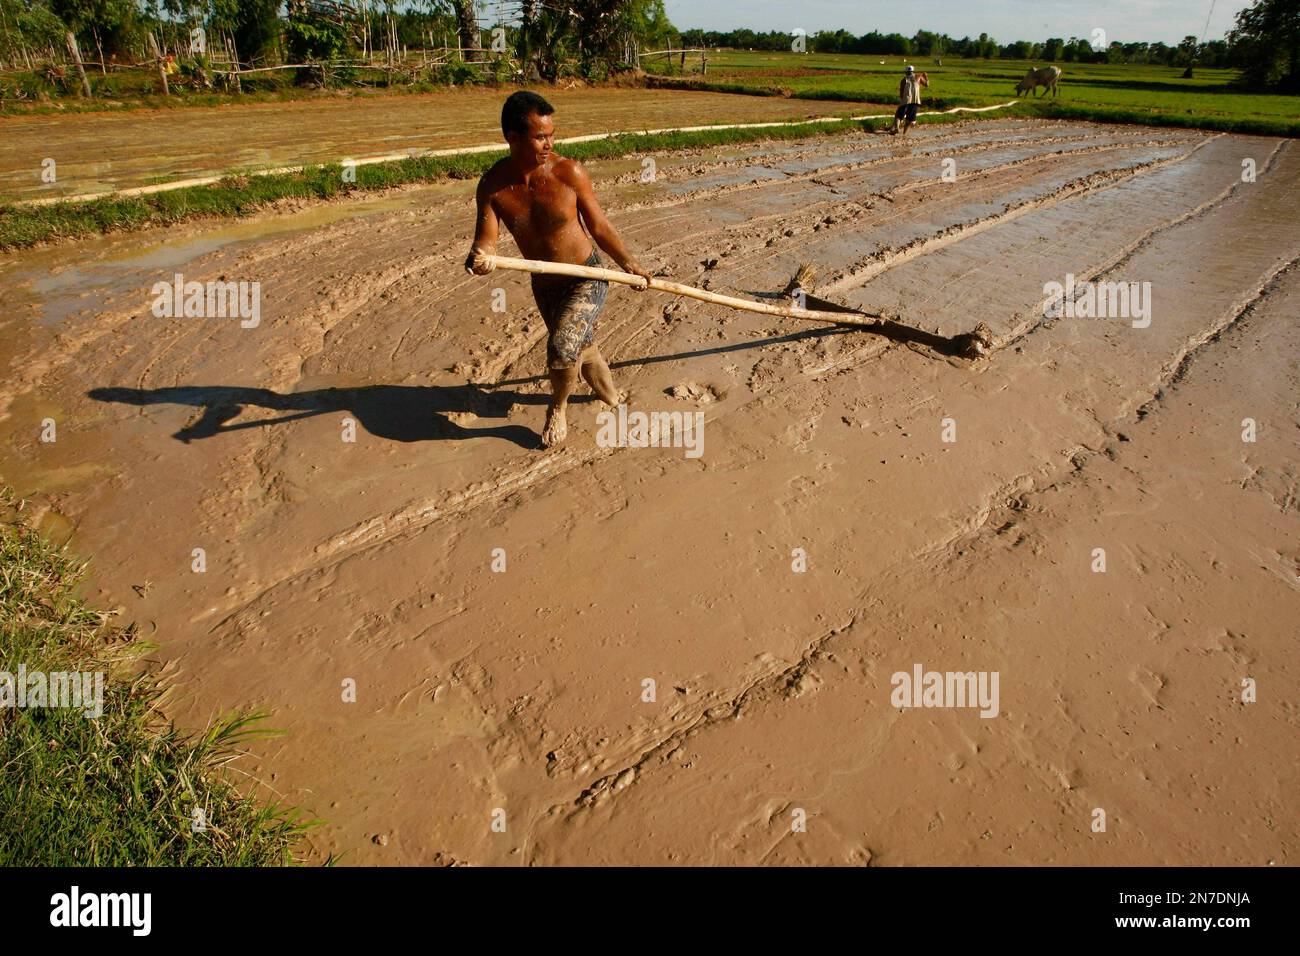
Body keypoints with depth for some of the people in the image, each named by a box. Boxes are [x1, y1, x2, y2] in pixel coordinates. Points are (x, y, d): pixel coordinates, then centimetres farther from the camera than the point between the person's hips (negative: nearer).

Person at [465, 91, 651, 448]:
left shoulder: (569, 172, -21)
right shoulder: (492, 185, -14)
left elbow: (598, 225, -8)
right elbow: (486, 240, -17)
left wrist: (627, 263, -2)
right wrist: (478, 258, -40)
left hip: (587, 278, -4)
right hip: (544, 285, 4)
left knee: (562, 347, -22)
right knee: (582, 346, 23)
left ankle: (558, 408, 11)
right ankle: (611, 398, 53)